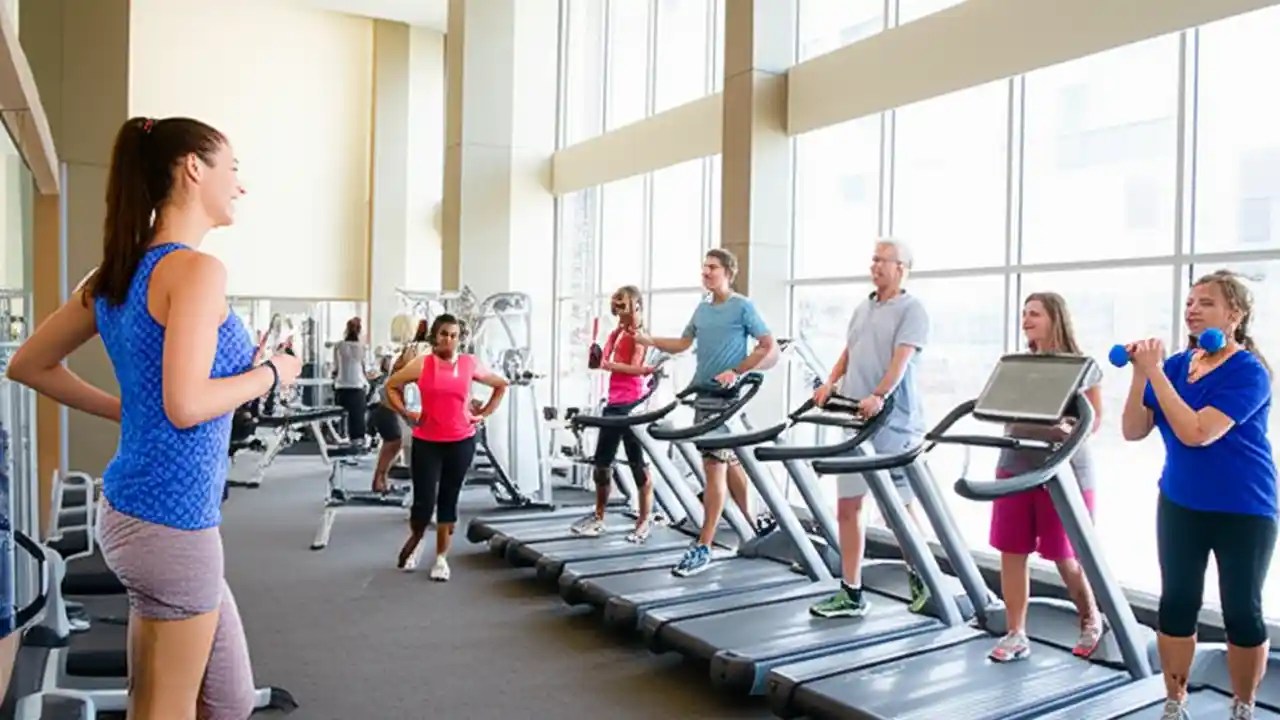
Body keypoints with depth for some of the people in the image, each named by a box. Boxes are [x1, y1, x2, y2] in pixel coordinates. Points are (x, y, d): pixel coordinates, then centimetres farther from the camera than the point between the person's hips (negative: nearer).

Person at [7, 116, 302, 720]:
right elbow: (185, 404, -25)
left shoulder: (118, 273, 10)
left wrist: (125, 411, 14)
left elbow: (28, 365, 17)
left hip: (136, 508, 9)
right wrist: (272, 373, -10)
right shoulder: (195, 269, -16)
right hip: (172, 520, -9)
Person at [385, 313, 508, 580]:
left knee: (448, 500, 9)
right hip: (426, 442, -1)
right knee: (424, 501, -3)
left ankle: (441, 558, 22)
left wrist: (484, 413, 7)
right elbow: (391, 386, 8)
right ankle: (413, 543, 29)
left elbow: (501, 385, 14)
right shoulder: (421, 364, -3)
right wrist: (407, 413, -2)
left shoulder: (470, 364, 1)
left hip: (461, 442, 2)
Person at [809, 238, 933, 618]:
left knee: (901, 506, 2)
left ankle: (922, 579, 25)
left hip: (894, 422, -7)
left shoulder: (912, 309, -5)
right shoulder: (863, 308, 17)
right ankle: (851, 593, 13)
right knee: (847, 506, 5)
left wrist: (878, 396, -30)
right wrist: (830, 383, 0)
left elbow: (901, 359, -17)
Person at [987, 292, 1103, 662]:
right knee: (1011, 551, 3)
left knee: (1065, 555, 5)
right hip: (1016, 466, 4)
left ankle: (1091, 620, 32)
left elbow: (1095, 418, 1)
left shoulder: (1082, 367, -1)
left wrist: (1071, 434, -18)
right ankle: (1015, 635, 14)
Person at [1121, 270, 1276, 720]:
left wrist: (1155, 372, -27)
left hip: (1243, 509, -4)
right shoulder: (1175, 365, -1)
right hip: (1180, 504, 5)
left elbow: (1197, 433, -28)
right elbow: (1133, 432, -4)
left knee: (1242, 611, 7)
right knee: (1176, 603, 8)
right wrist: (1140, 374, -16)